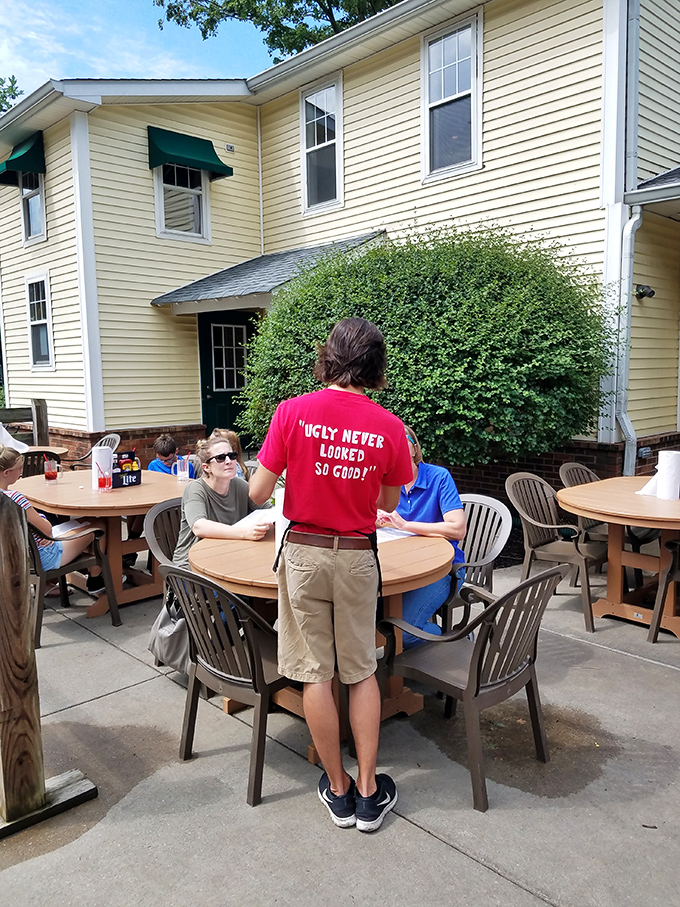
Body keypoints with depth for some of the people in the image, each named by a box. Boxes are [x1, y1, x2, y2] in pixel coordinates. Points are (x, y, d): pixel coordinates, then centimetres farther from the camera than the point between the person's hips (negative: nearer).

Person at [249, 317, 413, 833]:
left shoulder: (294, 412, -12)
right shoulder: (388, 427, -8)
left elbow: (258, 492, -9)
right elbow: (389, 503, 5)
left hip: (304, 553, -1)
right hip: (358, 558, 1)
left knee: (316, 673, 11)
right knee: (361, 670, 16)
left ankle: (338, 790, 25)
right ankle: (369, 791, 24)